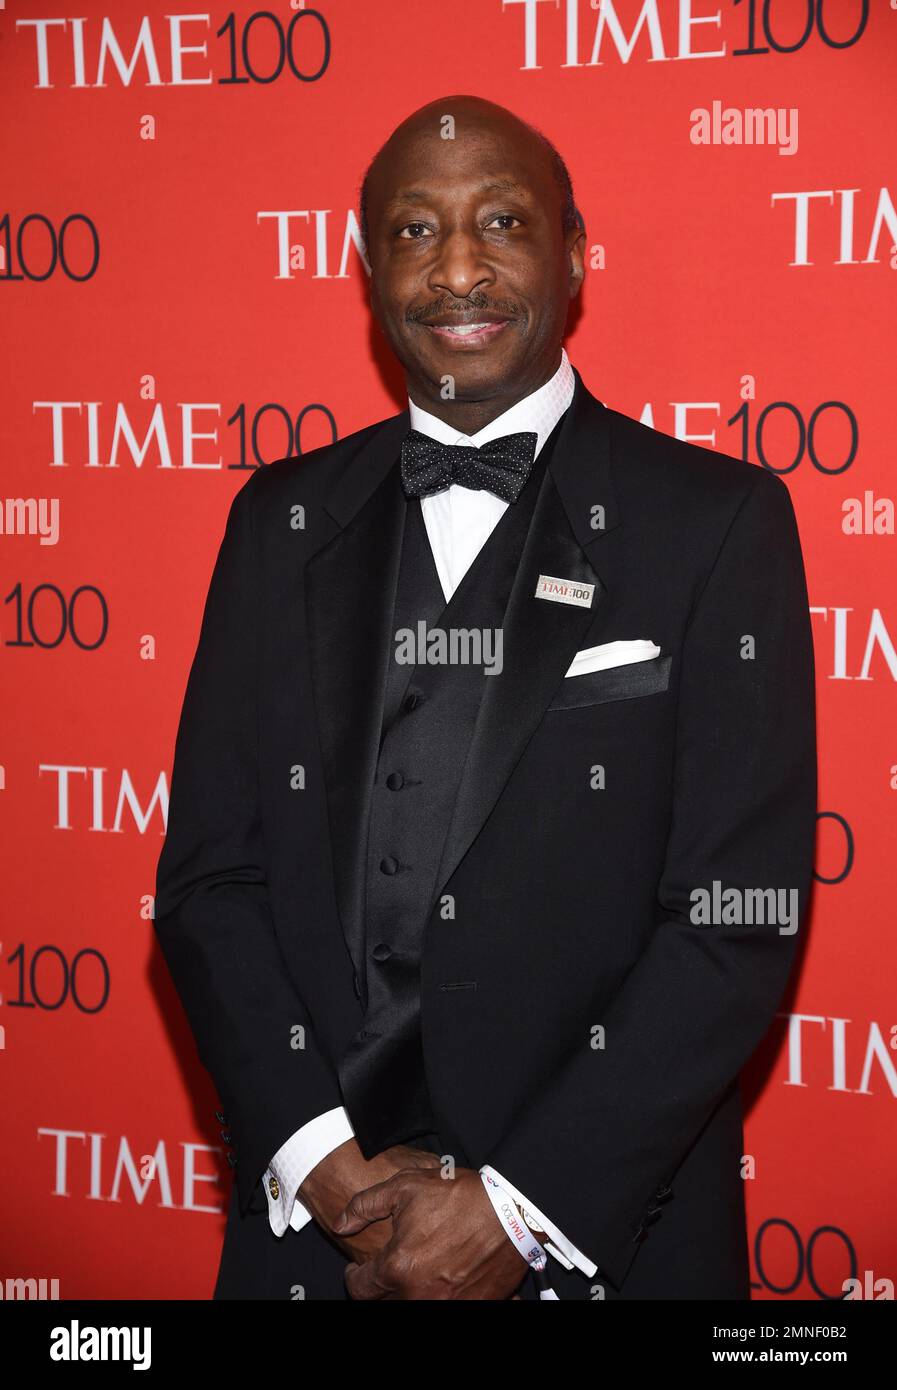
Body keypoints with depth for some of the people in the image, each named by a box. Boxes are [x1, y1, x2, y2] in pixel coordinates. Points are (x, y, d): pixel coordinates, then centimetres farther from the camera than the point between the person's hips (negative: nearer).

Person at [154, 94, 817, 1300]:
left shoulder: (719, 521, -5)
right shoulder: (282, 522, 6)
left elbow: (741, 916, -10)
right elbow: (208, 874, 4)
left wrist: (519, 1206, -15)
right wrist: (314, 1153, -10)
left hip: (606, 1233, -2)